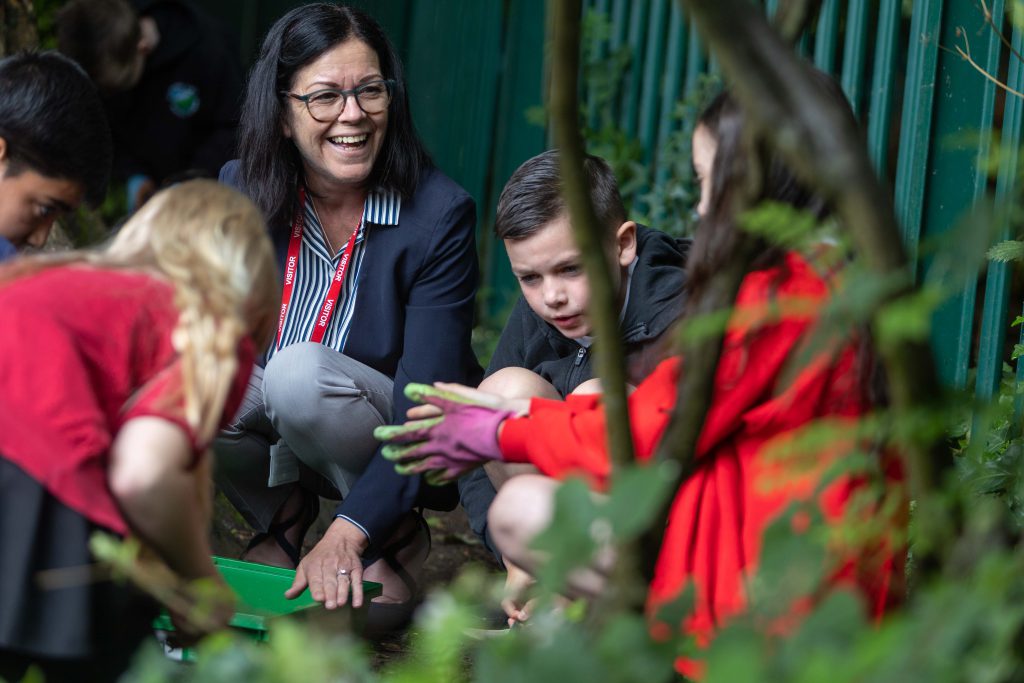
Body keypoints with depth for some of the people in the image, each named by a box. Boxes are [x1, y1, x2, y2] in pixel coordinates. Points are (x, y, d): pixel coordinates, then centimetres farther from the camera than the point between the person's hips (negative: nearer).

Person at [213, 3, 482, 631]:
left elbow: (426, 407, -25)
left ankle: (396, 539, -7)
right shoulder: (243, 190, -9)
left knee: (300, 372, -33)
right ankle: (281, 515, 4)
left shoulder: (440, 214, -21)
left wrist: (347, 535, -36)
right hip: (276, 426, 4)